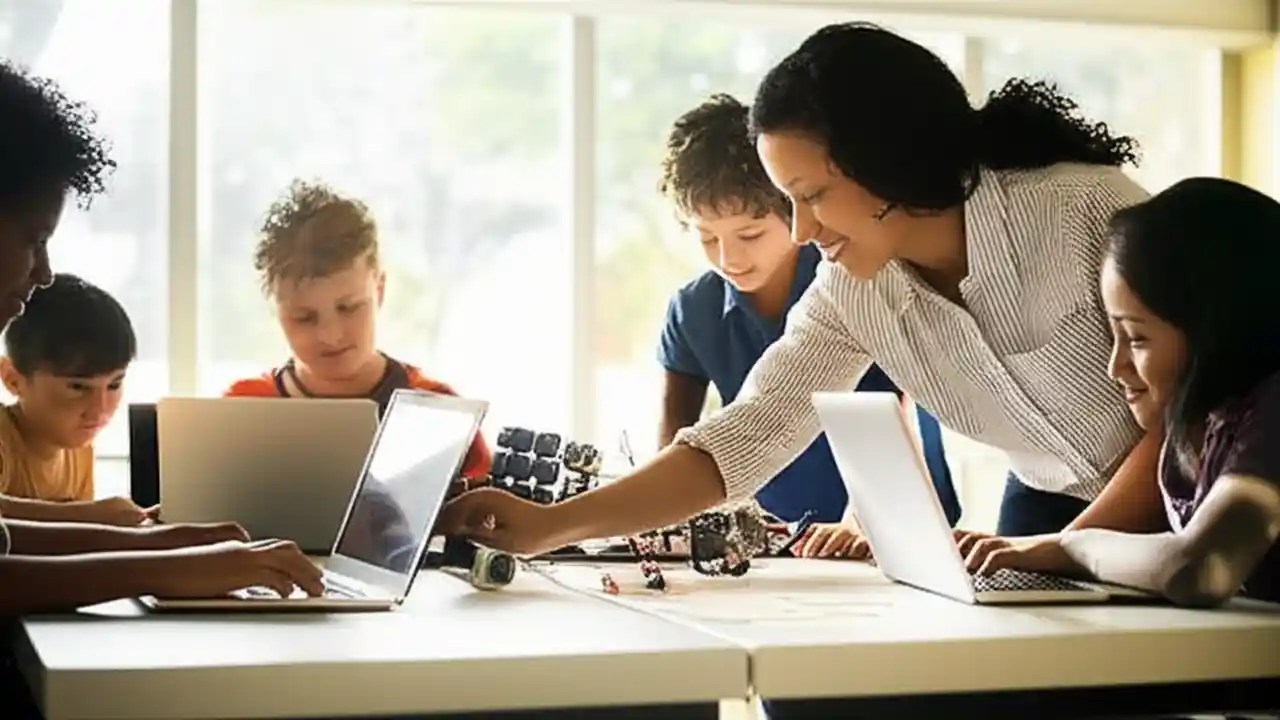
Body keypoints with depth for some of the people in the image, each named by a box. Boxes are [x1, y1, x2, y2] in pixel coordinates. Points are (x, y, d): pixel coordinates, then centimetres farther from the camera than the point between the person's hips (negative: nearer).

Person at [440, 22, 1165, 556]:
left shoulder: (1087, 209, -25)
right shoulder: (850, 295, -9)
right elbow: (747, 434, -12)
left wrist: (1064, 555, -30)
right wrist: (549, 525, -21)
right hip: (1048, 510, 4)